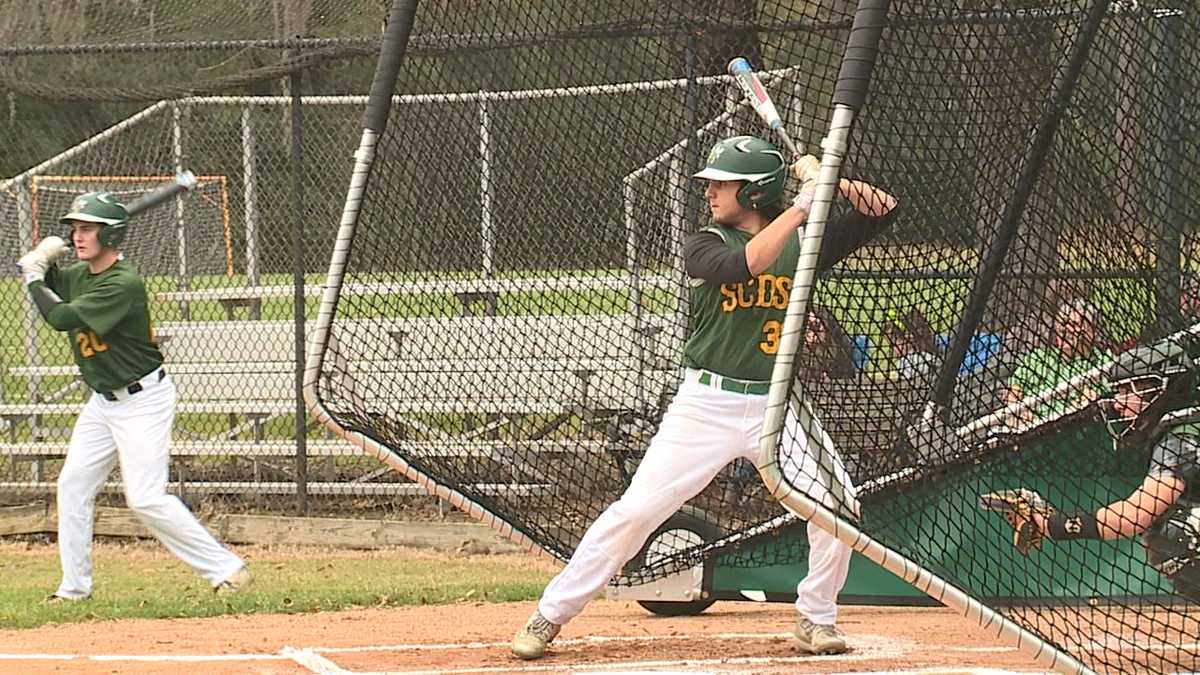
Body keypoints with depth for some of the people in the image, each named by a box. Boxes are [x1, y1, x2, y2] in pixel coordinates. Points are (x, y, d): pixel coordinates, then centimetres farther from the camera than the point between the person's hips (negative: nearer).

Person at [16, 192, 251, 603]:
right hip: (103, 401, 9)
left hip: (143, 400, -9)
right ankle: (74, 585, 13)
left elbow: (61, 317, -28)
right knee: (73, 484, 5)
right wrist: (42, 262, 0)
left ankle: (225, 569, -7)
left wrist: (34, 277, -13)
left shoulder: (124, 284, -25)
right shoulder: (78, 274, 3)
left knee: (146, 498, -13)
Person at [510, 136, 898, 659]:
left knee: (837, 502, -14)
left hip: (778, 408, 2)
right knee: (635, 510, -8)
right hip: (707, 404, -2)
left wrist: (838, 184, -17)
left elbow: (882, 210, 4)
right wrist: (805, 201, -25)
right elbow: (746, 264, -24)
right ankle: (550, 616, 1)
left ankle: (816, 619, 5)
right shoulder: (706, 247, -2)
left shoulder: (805, 245, 6)